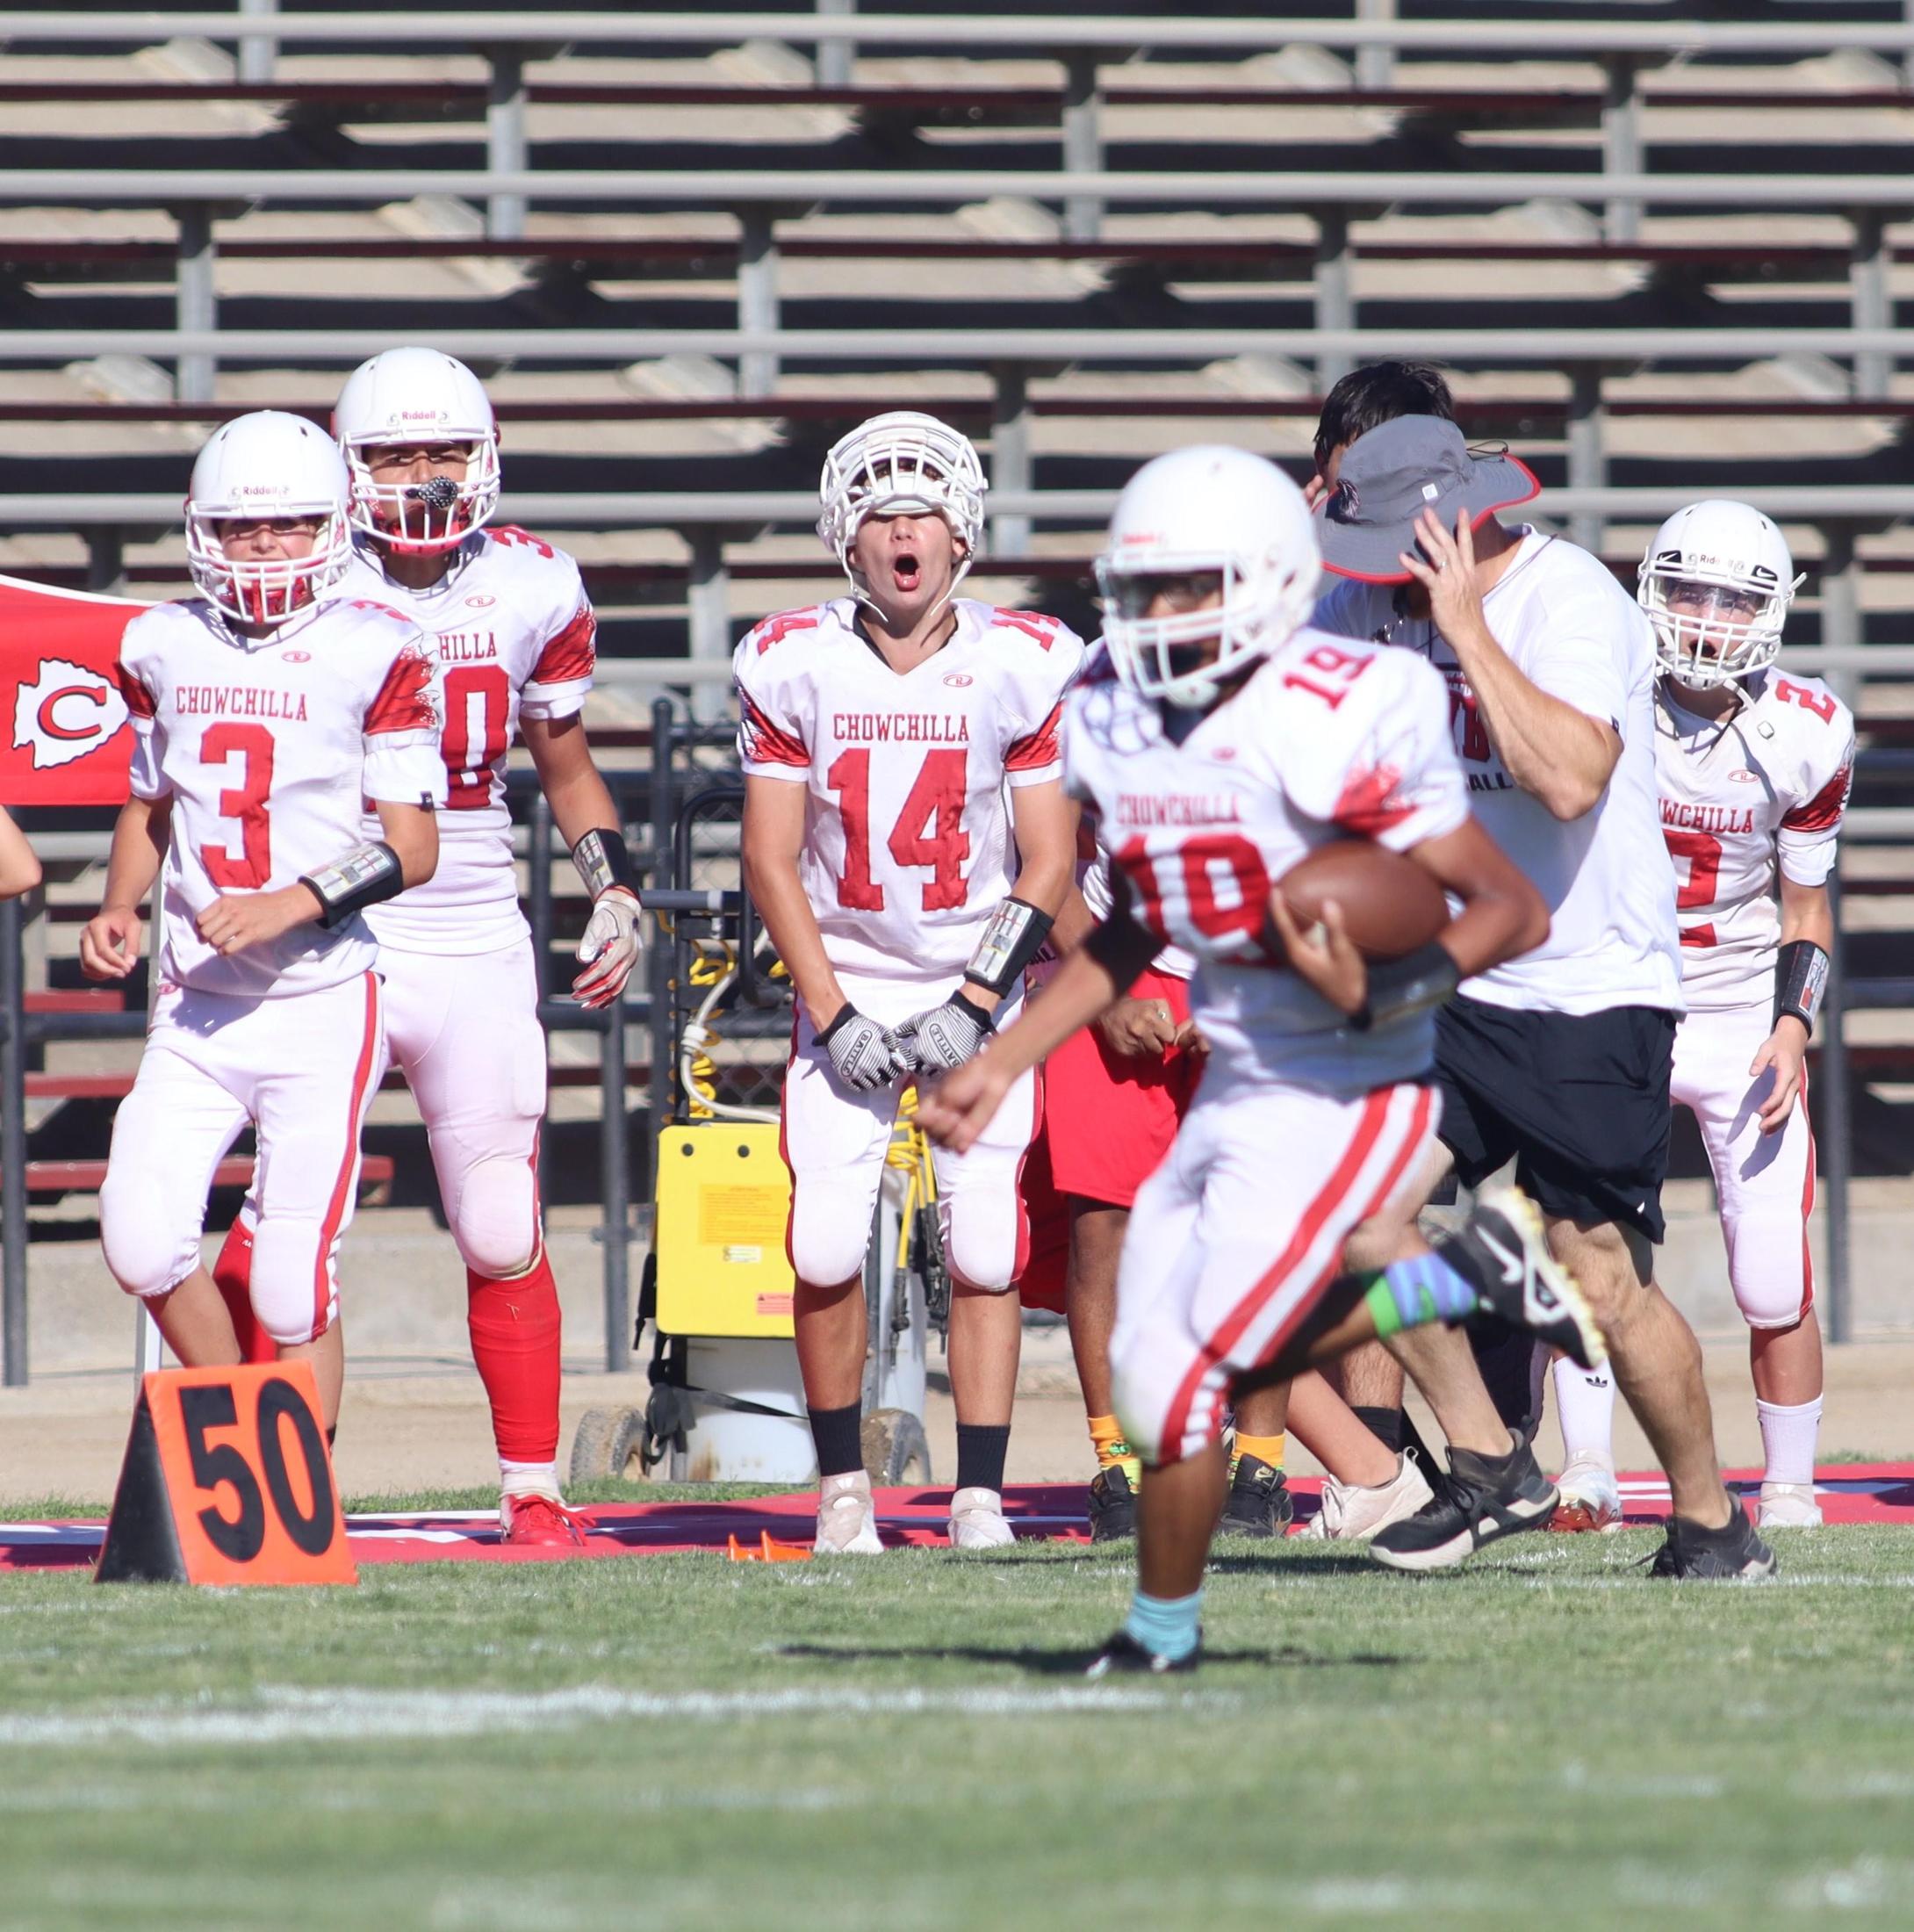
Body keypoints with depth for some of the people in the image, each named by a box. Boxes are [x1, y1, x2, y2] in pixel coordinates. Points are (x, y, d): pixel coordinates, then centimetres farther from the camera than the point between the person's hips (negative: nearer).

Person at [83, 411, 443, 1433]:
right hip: (196, 1005, 4)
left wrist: (290, 905, -19)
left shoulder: (375, 656, -6)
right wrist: (118, 910, 4)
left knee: (294, 1286, -4)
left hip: (324, 1003, -4)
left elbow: (410, 849, -7)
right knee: (143, 1243, -10)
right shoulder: (163, 648, 8)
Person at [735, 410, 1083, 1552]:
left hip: (981, 994, 0)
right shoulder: (797, 667, -5)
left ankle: (981, 1497, 0)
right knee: (827, 1252, -8)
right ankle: (844, 1486, 9)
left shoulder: (1020, 668, -7)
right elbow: (771, 860, -3)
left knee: (986, 1250, -8)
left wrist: (974, 1009, -12)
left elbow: (1049, 866, -4)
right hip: (846, 986, 0)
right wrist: (836, 1018, -9)